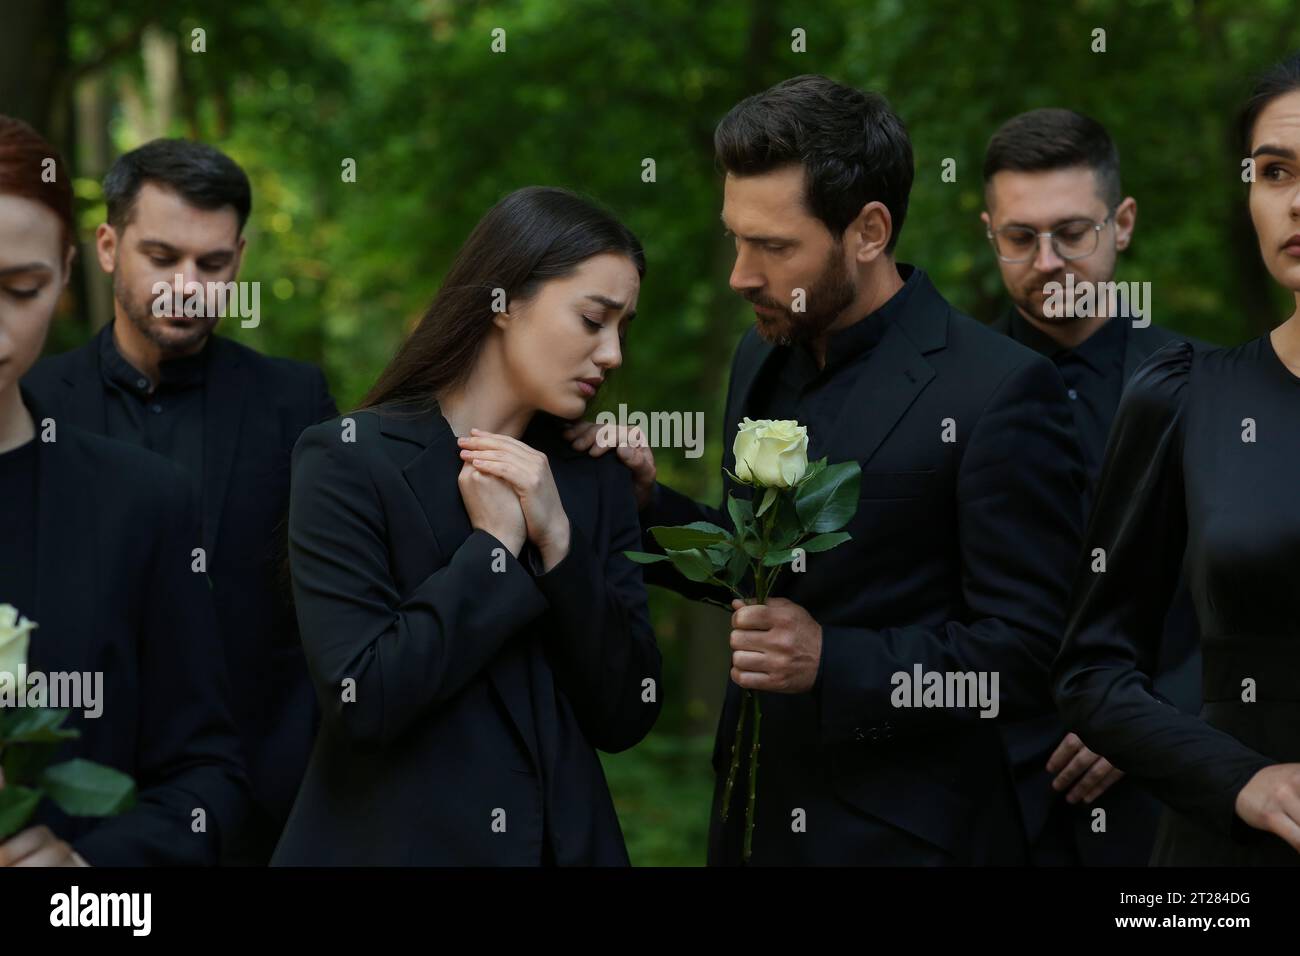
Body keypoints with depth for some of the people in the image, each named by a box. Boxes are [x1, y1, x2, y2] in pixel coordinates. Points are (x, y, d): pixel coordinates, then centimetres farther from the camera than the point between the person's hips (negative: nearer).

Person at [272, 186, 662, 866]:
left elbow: (625, 719, -3)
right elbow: (361, 701, -19)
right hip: (392, 841, -4)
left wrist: (557, 541, -12)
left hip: (568, 841, 5)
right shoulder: (348, 460, -10)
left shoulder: (593, 482, 4)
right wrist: (494, 549, -14)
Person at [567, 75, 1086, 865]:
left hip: (903, 835, -7)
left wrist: (832, 661, -25)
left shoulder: (999, 391, -17)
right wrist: (649, 505, 0)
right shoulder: (765, 357, 7)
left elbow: (1028, 654, -16)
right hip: (755, 816, 7)